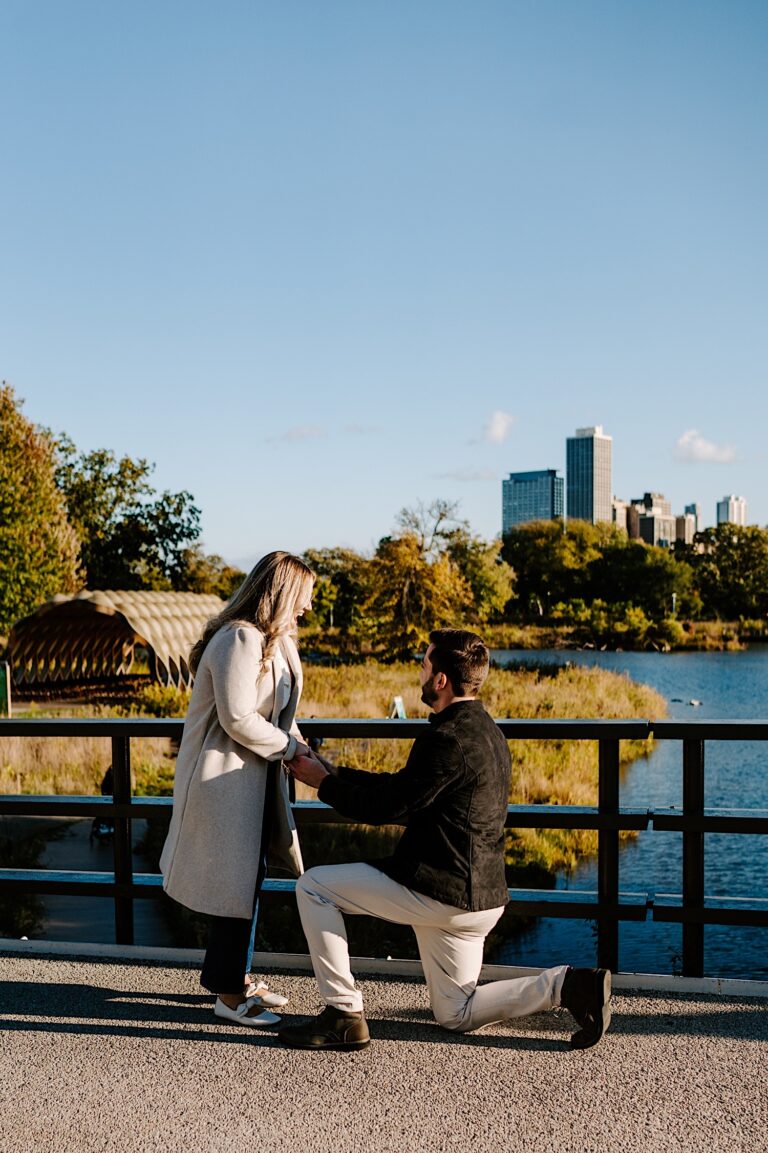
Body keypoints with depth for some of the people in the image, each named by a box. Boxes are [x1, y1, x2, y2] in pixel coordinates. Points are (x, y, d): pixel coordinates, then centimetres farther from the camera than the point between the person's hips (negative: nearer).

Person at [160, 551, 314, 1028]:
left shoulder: (274, 640, 11)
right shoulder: (239, 640, -22)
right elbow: (238, 719, -25)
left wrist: (295, 742, -3)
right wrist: (289, 746, -13)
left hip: (256, 774, 10)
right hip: (226, 777, -10)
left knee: (249, 877, 16)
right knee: (235, 879, -1)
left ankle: (234, 975, 30)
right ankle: (228, 992, 12)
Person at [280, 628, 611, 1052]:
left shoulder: (449, 739, -21)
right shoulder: (483, 729, 11)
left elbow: (391, 806, -16)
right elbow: (401, 787, 15)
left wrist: (325, 784, -2)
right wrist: (336, 773, 15)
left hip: (437, 890, -10)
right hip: (475, 898, 10)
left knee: (313, 886, 0)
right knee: (457, 1015, 21)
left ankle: (344, 1014, 2)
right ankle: (567, 984, 6)